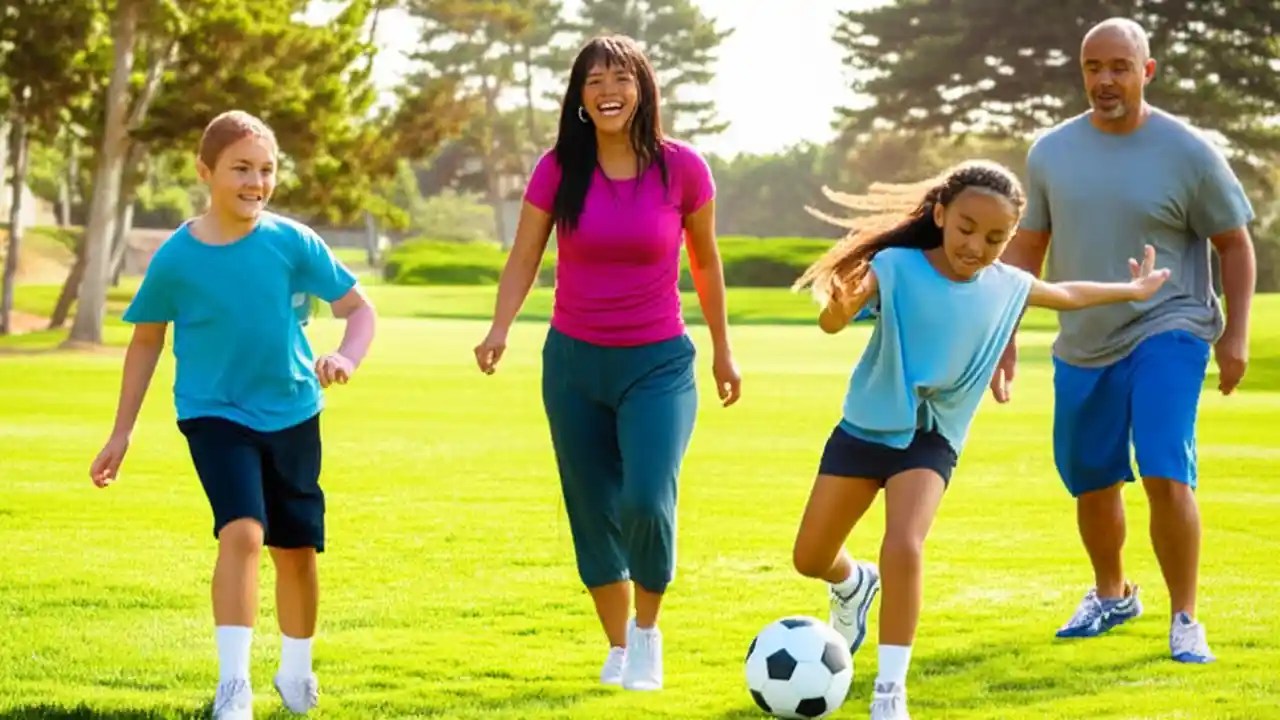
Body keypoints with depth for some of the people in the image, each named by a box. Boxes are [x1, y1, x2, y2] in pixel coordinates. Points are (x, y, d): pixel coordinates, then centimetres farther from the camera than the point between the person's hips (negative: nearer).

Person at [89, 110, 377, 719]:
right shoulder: (175, 259, -12)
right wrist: (121, 434, 4)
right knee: (242, 531, -24)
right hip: (215, 414, -3)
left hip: (292, 413, 3)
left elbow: (358, 307, -3)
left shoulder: (293, 243, -11)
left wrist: (347, 358, -25)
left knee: (297, 549, 12)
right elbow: (146, 341, 1)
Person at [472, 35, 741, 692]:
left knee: (646, 501, -19)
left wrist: (722, 351, 12)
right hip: (573, 362, 2)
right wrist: (500, 329, -21)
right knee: (593, 512, 7)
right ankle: (618, 646, 27)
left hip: (658, 363, -2)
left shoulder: (681, 167, -8)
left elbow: (705, 261, 5)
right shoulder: (559, 169, -5)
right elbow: (523, 257, -3)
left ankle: (648, 630, 7)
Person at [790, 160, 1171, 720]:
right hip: (865, 426, 0)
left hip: (931, 439, 0)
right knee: (810, 560, 8)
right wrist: (842, 303, -57)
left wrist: (1130, 290, 29)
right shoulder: (896, 267, -20)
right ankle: (853, 585, 47)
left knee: (904, 549, -25)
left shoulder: (1007, 286, -6)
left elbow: (1065, 295, 16)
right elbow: (831, 324, -33)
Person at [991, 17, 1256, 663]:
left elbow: (1234, 244, 0)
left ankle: (1184, 620, -4)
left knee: (1166, 475, -19)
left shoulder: (1188, 153, -8)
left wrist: (1236, 333, -7)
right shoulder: (1051, 152, 2)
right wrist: (1003, 335, 7)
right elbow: (1026, 248, 11)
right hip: (1083, 344, 4)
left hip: (1167, 336, -4)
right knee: (1090, 481, 14)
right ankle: (1111, 595, 41)